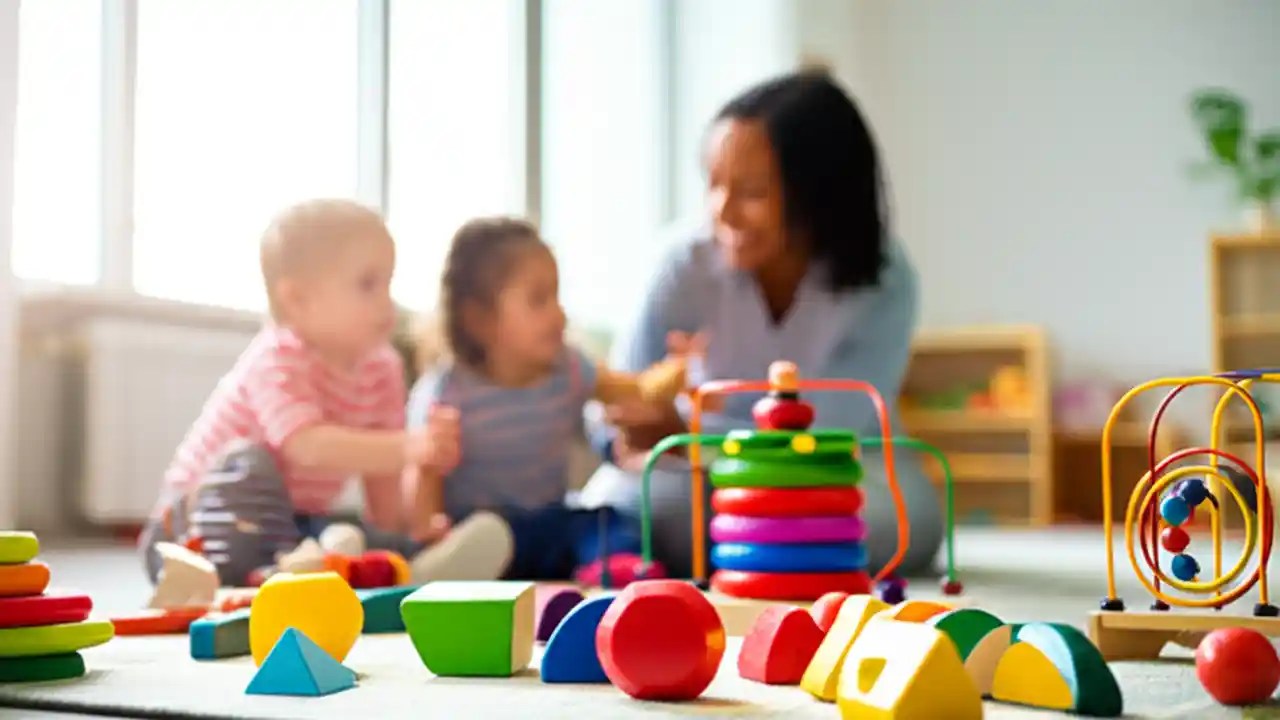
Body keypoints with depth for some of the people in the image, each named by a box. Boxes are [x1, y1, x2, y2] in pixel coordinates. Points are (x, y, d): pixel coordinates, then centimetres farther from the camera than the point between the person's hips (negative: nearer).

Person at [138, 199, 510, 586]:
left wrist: (396, 534, -14)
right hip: (203, 522, -6)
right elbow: (307, 447, -40)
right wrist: (406, 446, -51)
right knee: (246, 463, -36)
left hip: (295, 524, 6)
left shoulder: (382, 369, -1)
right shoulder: (277, 360, -24)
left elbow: (382, 470, 1)